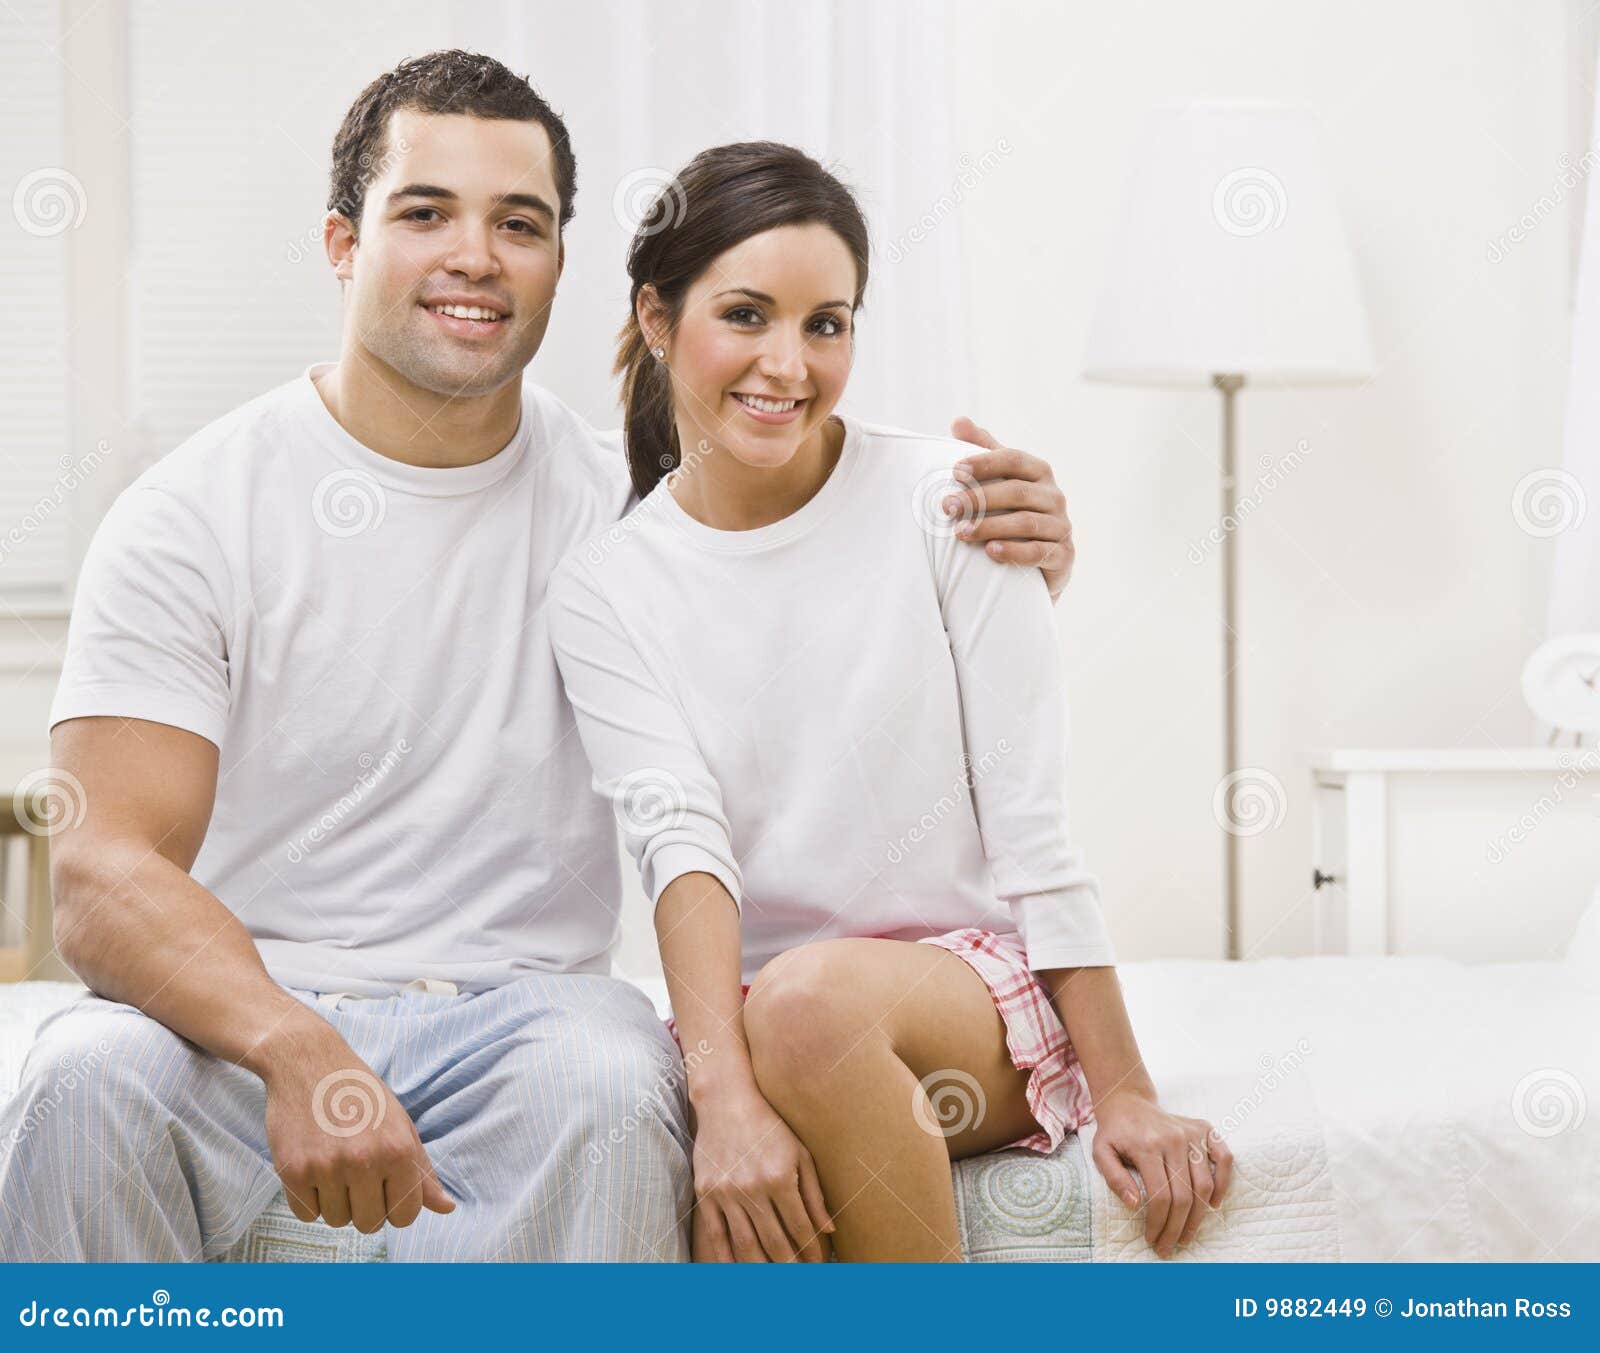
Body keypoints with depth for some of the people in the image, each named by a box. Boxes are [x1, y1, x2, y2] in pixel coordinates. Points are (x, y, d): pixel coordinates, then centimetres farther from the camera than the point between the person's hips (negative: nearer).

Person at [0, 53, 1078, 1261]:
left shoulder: (628, 503, 6)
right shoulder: (192, 517, -2)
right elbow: (104, 874, -11)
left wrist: (998, 570, -9)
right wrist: (299, 1052, -31)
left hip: (515, 1002, 1)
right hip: (235, 1010, -1)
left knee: (603, 1085, -34)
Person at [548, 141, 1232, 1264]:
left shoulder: (942, 502, -2)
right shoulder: (602, 593, 2)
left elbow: (1033, 824, -4)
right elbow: (680, 836, -13)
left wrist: (1126, 1091, -7)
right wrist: (728, 1094, -29)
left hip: (985, 982, 0)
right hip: (746, 1012, 0)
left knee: (811, 996, -34)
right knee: (741, 1207, -33)